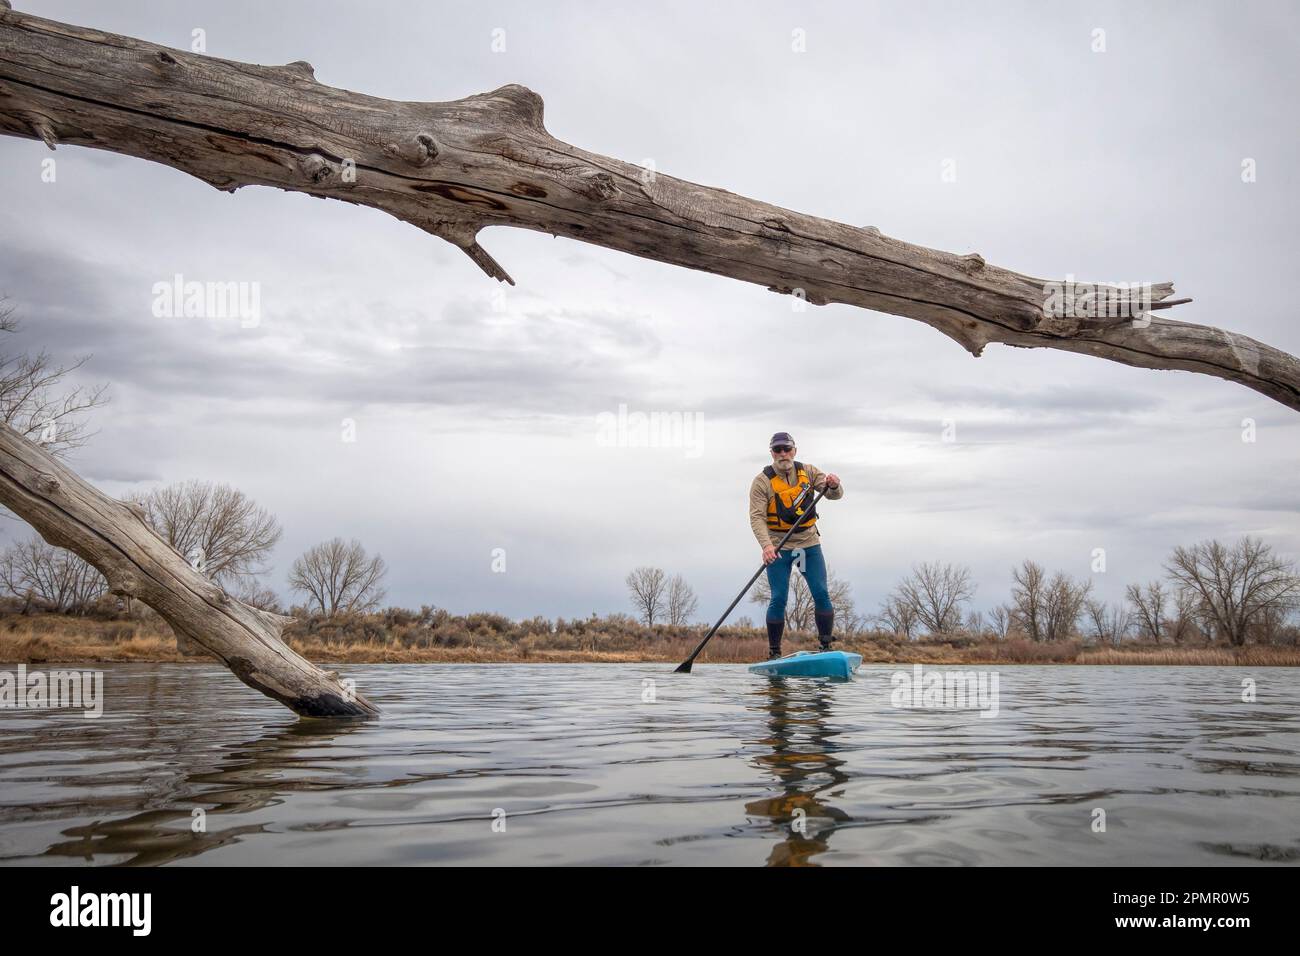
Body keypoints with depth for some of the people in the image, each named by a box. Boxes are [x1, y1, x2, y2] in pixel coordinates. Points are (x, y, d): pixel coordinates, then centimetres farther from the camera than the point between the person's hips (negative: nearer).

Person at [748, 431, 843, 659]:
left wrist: (833, 485, -27)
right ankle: (774, 653, 2)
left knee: (821, 594, -4)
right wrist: (766, 545, -30)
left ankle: (826, 647, 5)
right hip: (778, 547, -3)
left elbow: (835, 495, -3)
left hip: (809, 543, 3)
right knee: (778, 599, -7)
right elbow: (757, 517, -15)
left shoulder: (808, 472, 3)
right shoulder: (762, 481, -7)